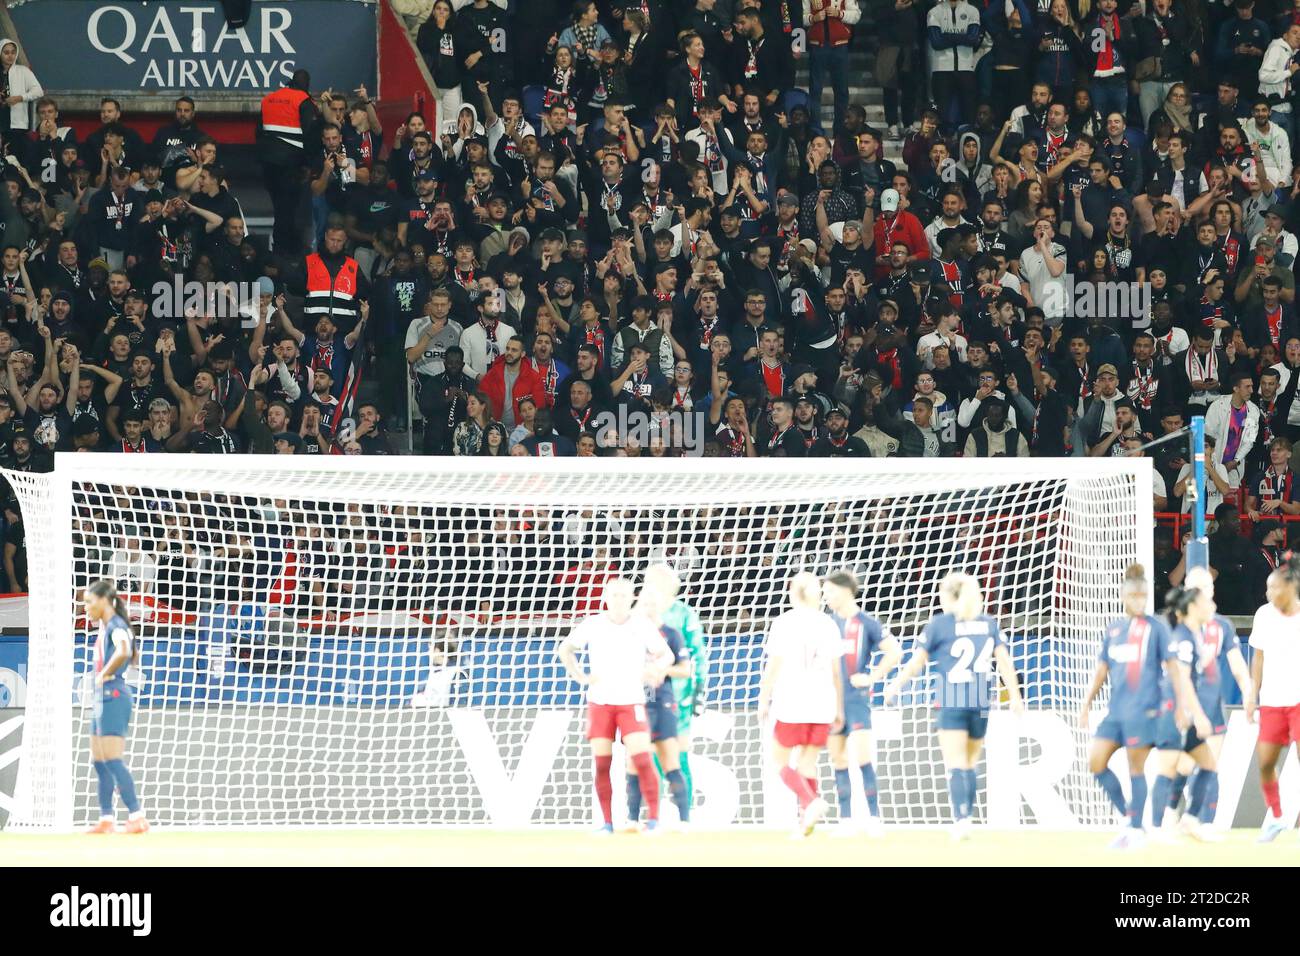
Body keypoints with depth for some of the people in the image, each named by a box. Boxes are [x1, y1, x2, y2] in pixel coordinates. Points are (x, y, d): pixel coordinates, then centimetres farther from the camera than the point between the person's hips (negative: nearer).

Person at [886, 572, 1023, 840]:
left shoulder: (940, 623, -1)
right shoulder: (988, 623, 9)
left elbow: (917, 661, 3)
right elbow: (1004, 660, 3)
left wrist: (895, 686, 16)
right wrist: (1014, 696, 4)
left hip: (952, 700, -4)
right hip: (981, 700, 4)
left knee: (956, 765, -5)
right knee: (969, 765, 15)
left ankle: (962, 819, -18)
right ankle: (966, 818, 15)